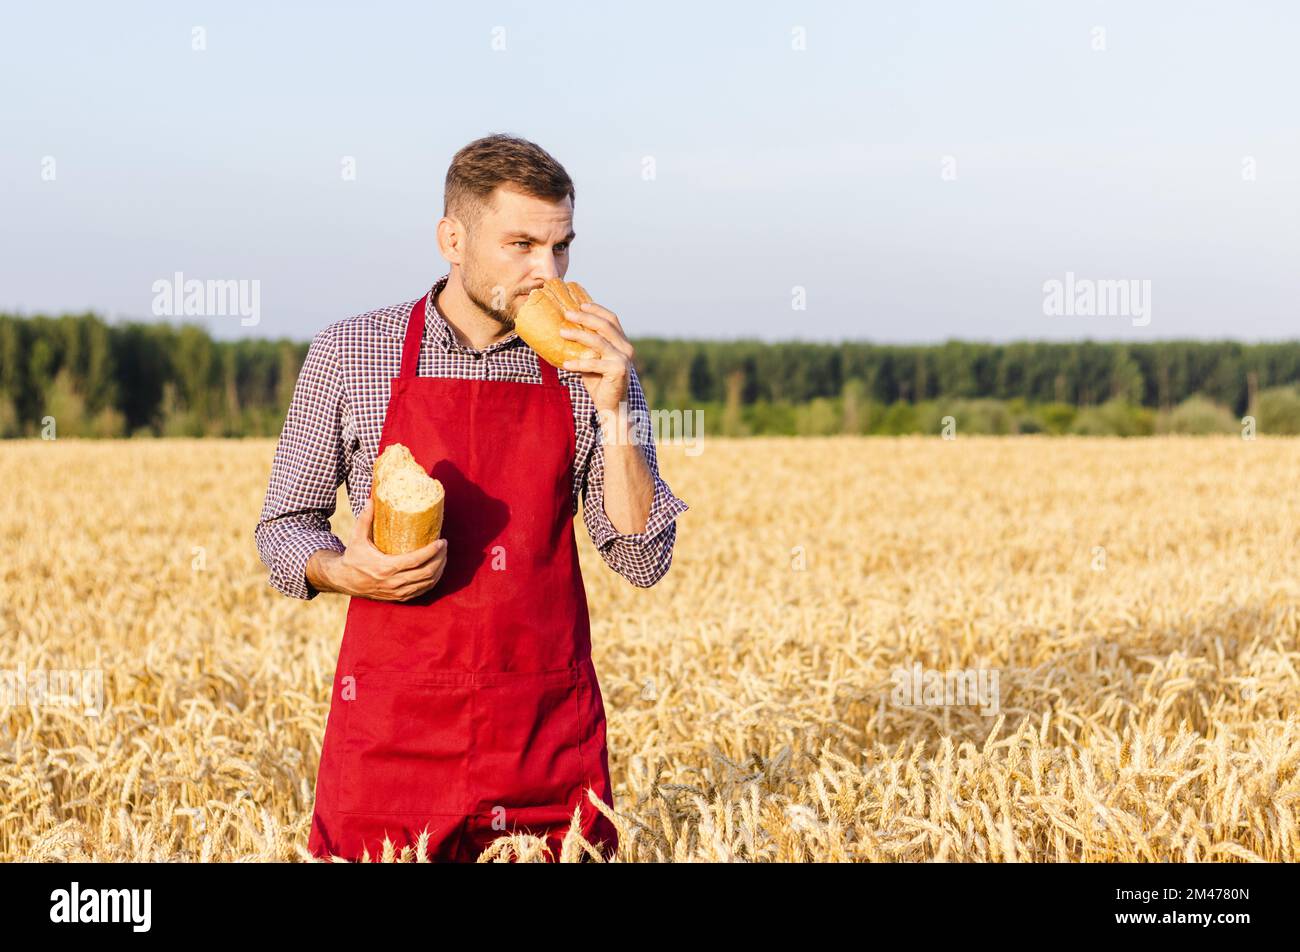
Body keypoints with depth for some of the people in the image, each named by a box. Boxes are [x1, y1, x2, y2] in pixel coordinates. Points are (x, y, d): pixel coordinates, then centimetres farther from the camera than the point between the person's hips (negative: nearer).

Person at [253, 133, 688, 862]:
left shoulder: (591, 368, 4)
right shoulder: (350, 354, 0)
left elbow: (645, 561, 0)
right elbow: (284, 526, 8)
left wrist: (614, 411, -11)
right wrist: (345, 571, -14)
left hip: (549, 732, 1)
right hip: (394, 726, -1)